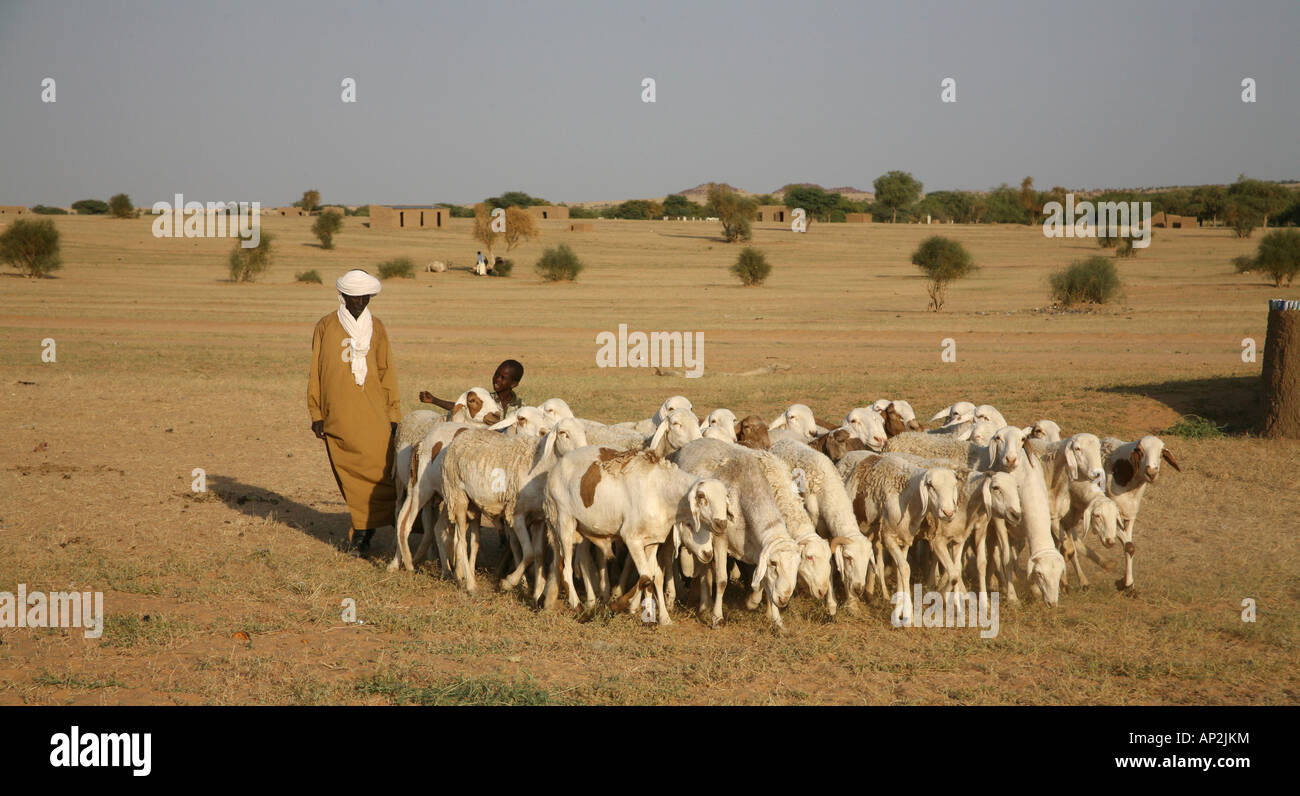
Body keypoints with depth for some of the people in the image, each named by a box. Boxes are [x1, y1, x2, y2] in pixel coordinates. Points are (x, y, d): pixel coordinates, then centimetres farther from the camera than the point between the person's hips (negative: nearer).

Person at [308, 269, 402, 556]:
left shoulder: (376, 328, 14)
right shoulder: (326, 327, 8)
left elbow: (386, 372, 17)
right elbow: (315, 372, 10)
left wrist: (394, 414, 11)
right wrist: (316, 413, 5)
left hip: (372, 413, 1)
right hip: (337, 414, -1)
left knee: (377, 466, -12)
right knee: (349, 473, -5)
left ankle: (362, 531, -6)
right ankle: (364, 532, 1)